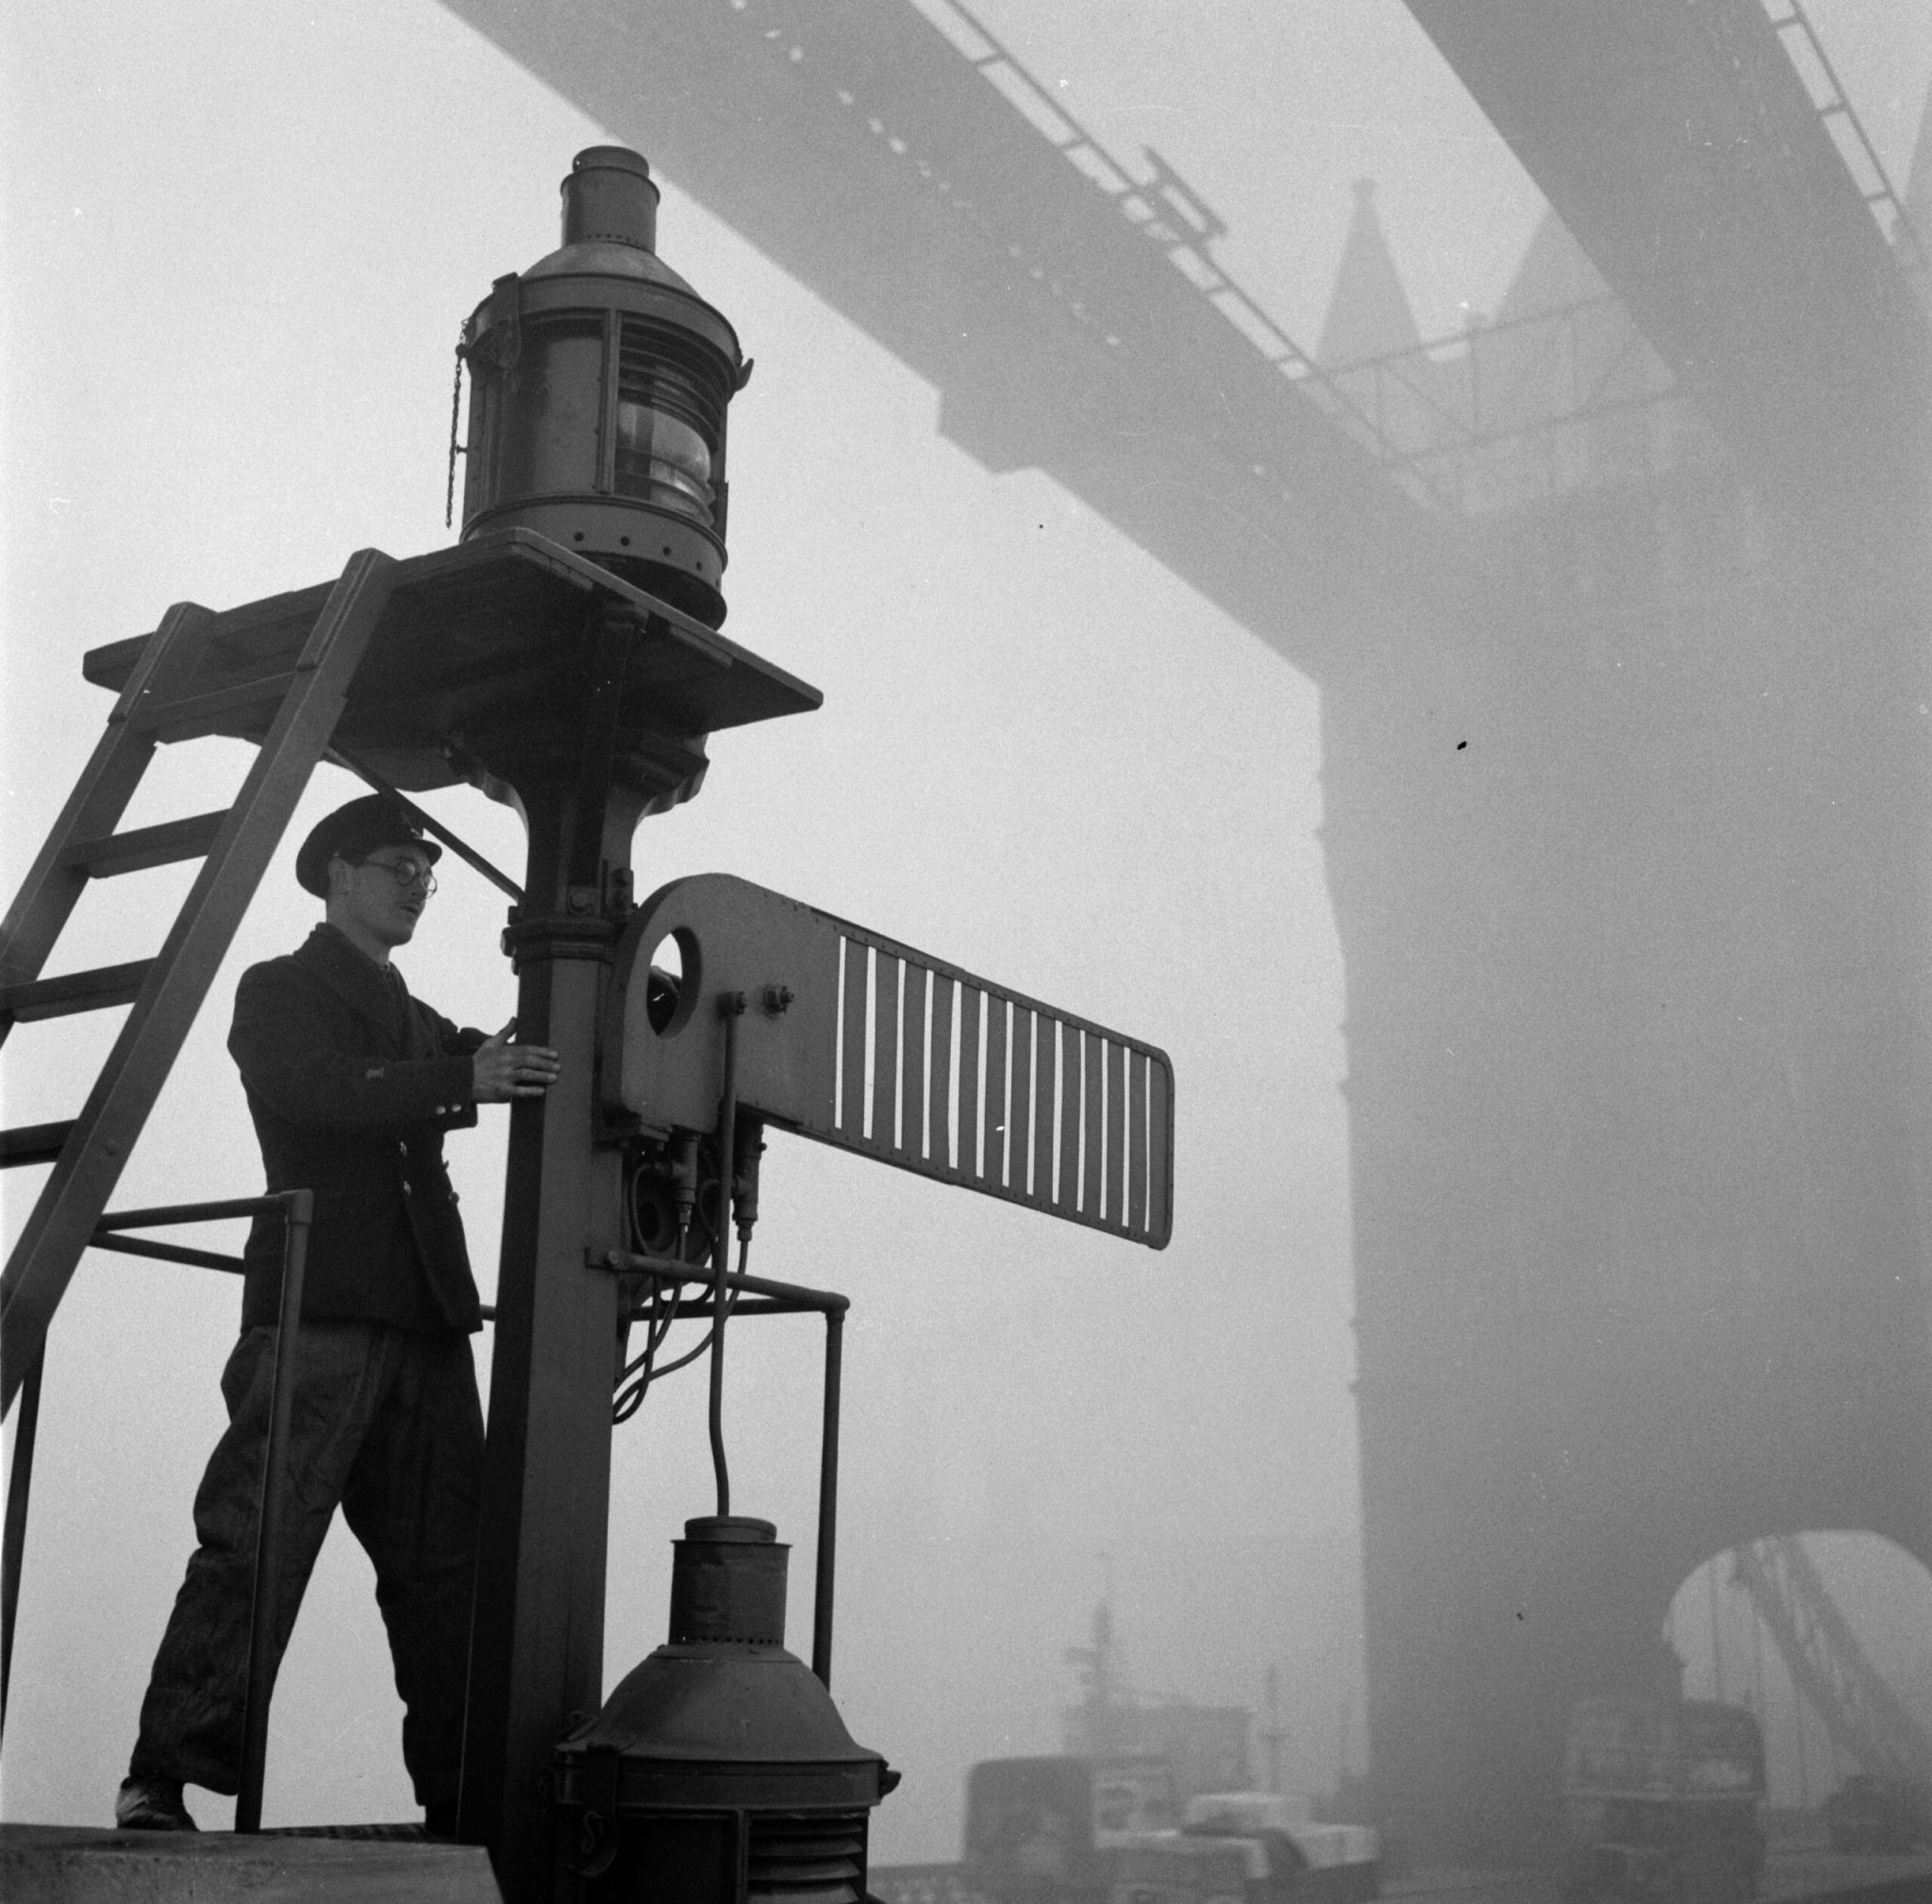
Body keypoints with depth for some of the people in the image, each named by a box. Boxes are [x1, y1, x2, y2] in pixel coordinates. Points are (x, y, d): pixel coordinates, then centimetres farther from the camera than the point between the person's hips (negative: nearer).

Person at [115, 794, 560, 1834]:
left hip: (422, 1320, 6)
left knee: (447, 1561, 2)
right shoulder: (280, 992, 7)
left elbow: (510, 1077, 19)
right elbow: (319, 1090, -13)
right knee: (253, 1547, -12)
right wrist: (462, 1078, -25)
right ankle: (160, 1779, -8)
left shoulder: (418, 1026, 28)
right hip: (316, 1312, -6)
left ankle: (460, 1793, 6)